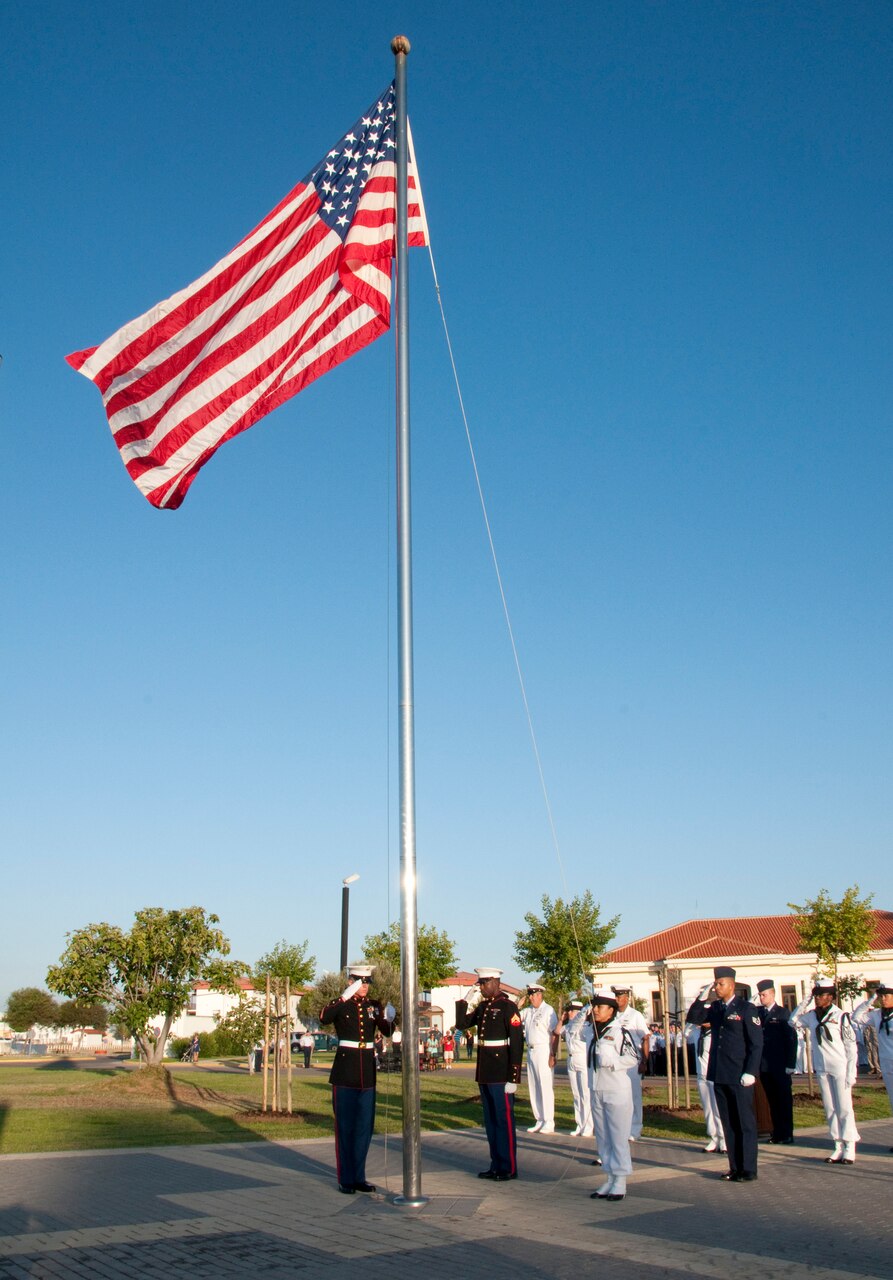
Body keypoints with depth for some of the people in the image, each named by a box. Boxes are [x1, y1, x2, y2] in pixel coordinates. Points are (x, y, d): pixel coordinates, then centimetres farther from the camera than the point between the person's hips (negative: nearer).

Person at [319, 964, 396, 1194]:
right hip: (345, 1071, -4)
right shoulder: (340, 1004, -3)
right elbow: (324, 1018, -25)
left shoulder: (374, 1006, 8)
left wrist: (390, 1018, -23)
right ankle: (345, 1180, 7)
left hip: (367, 1072, 4)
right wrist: (345, 997, -35)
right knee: (345, 1126, 0)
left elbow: (387, 1031, -2)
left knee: (365, 1126, 8)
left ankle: (359, 1177, 18)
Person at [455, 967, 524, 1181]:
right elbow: (462, 1024, 11)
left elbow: (517, 1043, -15)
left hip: (501, 1074, -8)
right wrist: (466, 1000, 1)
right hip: (484, 1073, 8)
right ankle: (496, 1165, 22)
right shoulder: (482, 1006, 12)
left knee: (504, 1120, -1)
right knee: (490, 1120, 13)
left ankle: (509, 1168, 7)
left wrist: (513, 1077, -19)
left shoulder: (508, 1006, -12)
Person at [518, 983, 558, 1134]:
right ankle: (539, 1121, 19)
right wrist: (519, 1004, 5)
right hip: (531, 1051, 8)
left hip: (543, 1050, -8)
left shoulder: (548, 1010, -9)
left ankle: (549, 1123, 1)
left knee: (545, 1086, -5)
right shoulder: (528, 1011, 12)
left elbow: (554, 1034, -13)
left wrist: (553, 1055, -18)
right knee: (533, 1087, 11)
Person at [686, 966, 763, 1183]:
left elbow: (756, 1043, -9)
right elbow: (692, 1019, 5)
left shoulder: (746, 1008, -7)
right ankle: (735, 1168, 18)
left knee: (745, 1123, 2)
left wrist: (750, 1072, -15)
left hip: (740, 1076, -6)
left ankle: (749, 1170, 8)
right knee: (728, 1123, 11)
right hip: (719, 1075, 6)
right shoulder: (714, 1008, 10)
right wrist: (701, 998, -6)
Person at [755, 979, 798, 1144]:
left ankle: (787, 1134, 10)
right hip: (764, 1066, 3)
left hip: (780, 1067, -3)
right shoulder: (757, 1012, 7)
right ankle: (777, 1133, 14)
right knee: (772, 1101, 8)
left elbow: (792, 1039, -6)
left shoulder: (783, 1013, -3)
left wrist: (790, 1064, -10)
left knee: (784, 1101, 3)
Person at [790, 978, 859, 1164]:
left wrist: (851, 1073, -9)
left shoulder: (840, 1016, -8)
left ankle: (850, 1148, 6)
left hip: (840, 1069, -5)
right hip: (822, 1069, 5)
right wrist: (805, 1002, 4)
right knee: (830, 1109, 8)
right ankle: (839, 1146, 15)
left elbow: (851, 1046, -6)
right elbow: (793, 1020, 14)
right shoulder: (811, 1016, 5)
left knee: (844, 1108, -1)